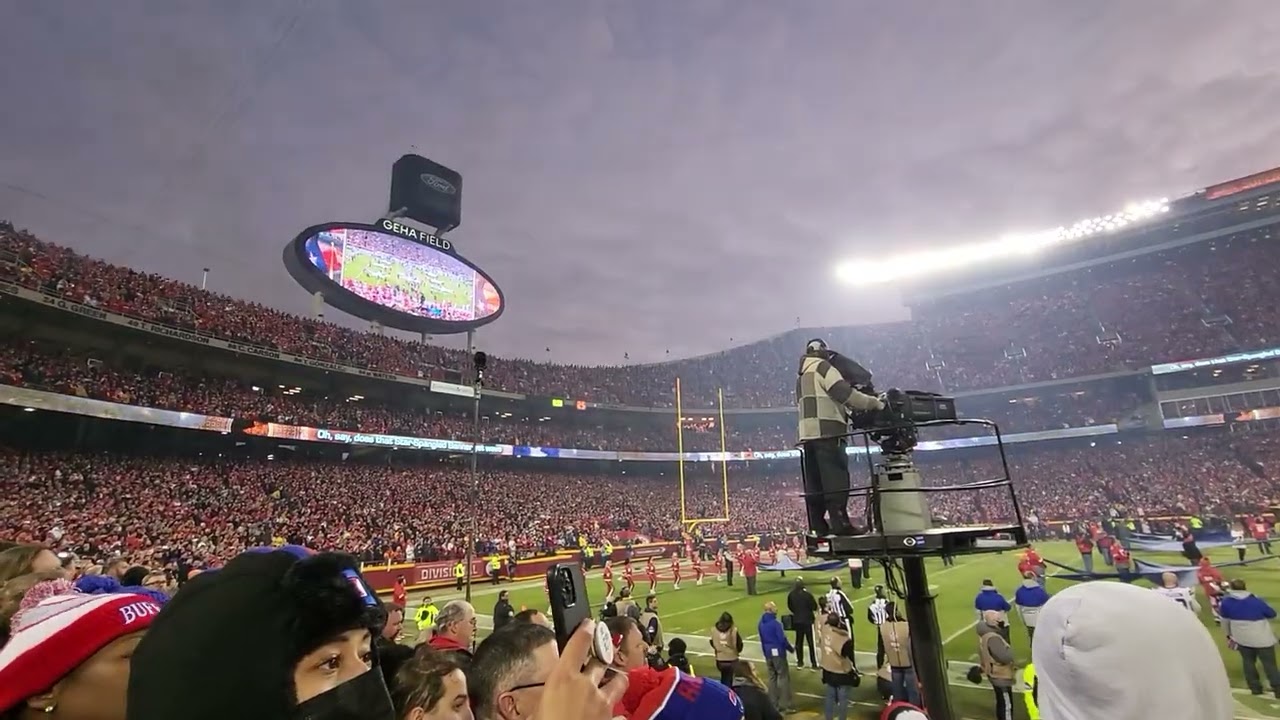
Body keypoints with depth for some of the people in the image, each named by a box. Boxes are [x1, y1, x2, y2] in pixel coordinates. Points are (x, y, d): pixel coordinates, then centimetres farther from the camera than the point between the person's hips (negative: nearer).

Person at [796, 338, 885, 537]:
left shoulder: (802, 374, 27)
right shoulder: (823, 367, 0)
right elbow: (843, 392, -11)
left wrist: (847, 411, 20)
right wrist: (873, 402, -4)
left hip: (807, 434, 9)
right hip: (827, 431, -8)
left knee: (814, 484, 6)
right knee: (835, 479, -10)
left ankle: (818, 526, 8)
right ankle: (840, 523, -13)